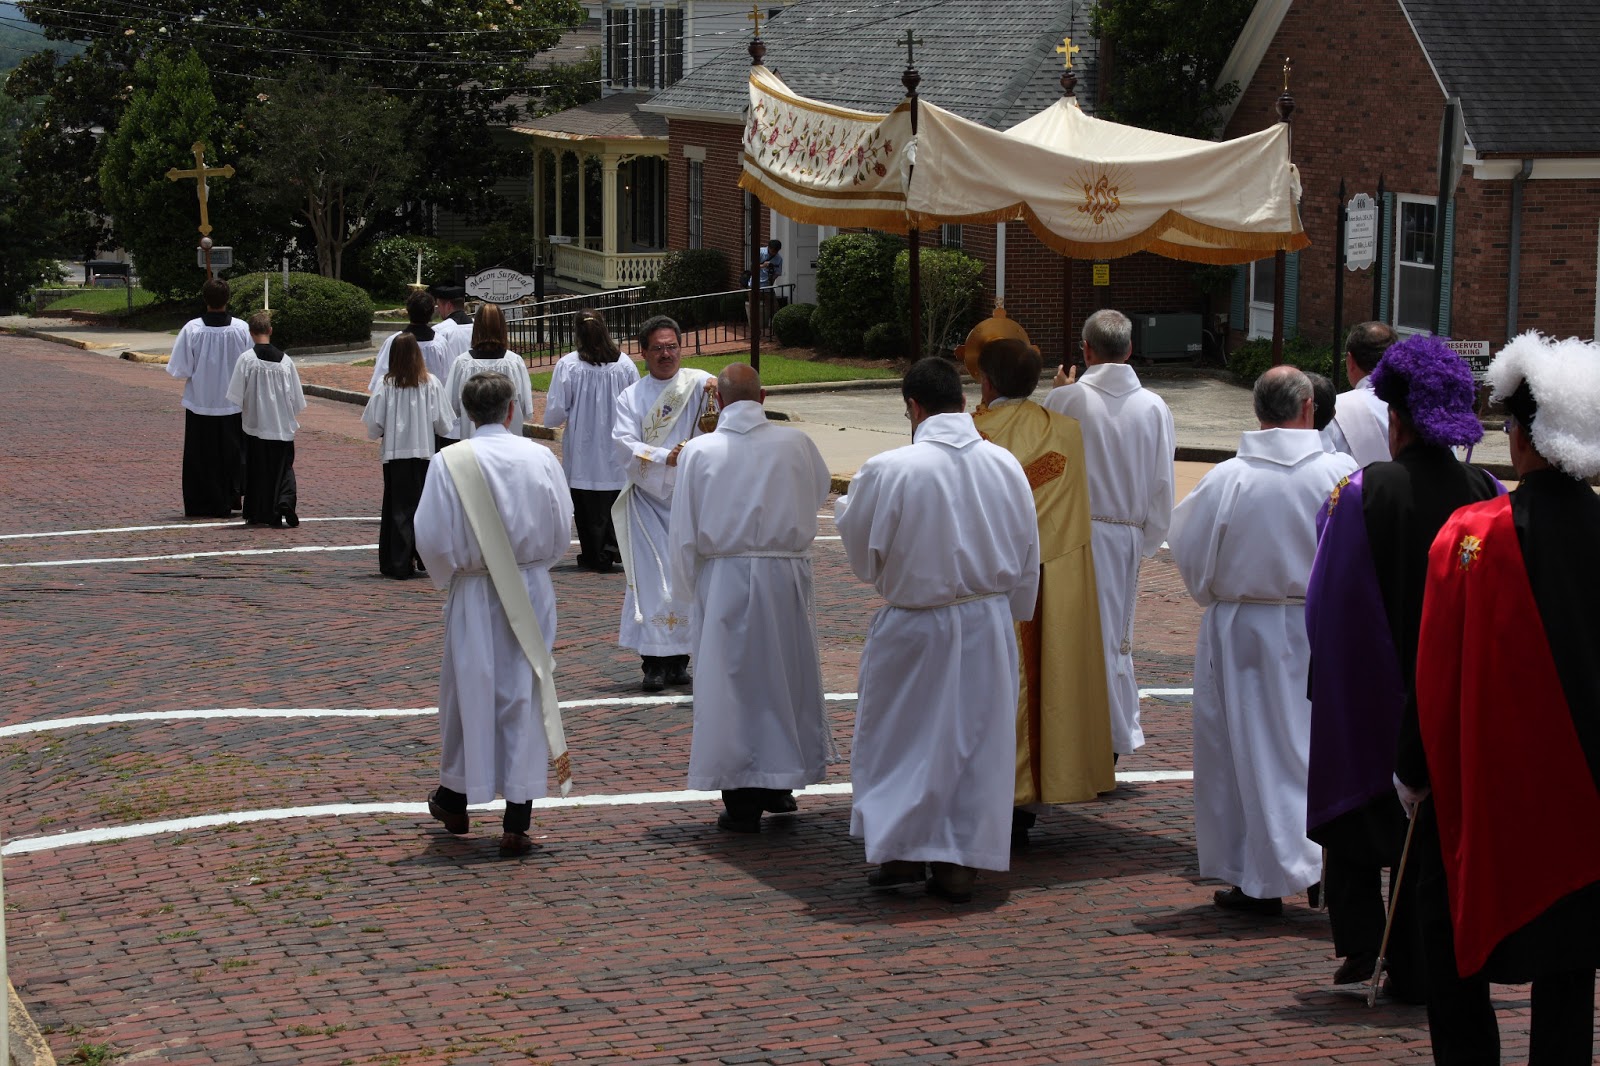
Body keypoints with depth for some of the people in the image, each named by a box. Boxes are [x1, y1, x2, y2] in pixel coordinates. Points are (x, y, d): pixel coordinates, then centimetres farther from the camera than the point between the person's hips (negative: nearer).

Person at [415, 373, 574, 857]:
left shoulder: (448, 462, -11)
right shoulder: (541, 458, -5)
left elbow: (432, 537, -8)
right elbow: (562, 530, 4)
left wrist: (447, 576, 11)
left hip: (474, 595, -1)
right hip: (533, 591, 1)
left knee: (468, 690, 14)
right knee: (526, 695, 5)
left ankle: (454, 800, 31)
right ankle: (516, 821, 5)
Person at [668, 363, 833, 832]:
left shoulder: (699, 451, -7)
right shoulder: (796, 444, -4)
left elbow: (684, 531, -3)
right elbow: (820, 492, 16)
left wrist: (687, 588, 9)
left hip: (723, 578, -1)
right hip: (785, 577, 1)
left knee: (730, 679, 5)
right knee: (784, 674, 16)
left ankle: (741, 801, 7)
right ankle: (778, 785, 27)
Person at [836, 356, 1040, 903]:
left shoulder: (887, 470, -18)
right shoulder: (1006, 464, -4)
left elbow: (861, 553, -6)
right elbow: (1027, 555, 6)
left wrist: (846, 504, 13)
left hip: (914, 627, -3)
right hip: (988, 624, 3)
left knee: (899, 735, 14)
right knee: (977, 736, 11)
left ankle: (901, 851, 16)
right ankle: (960, 863, 15)